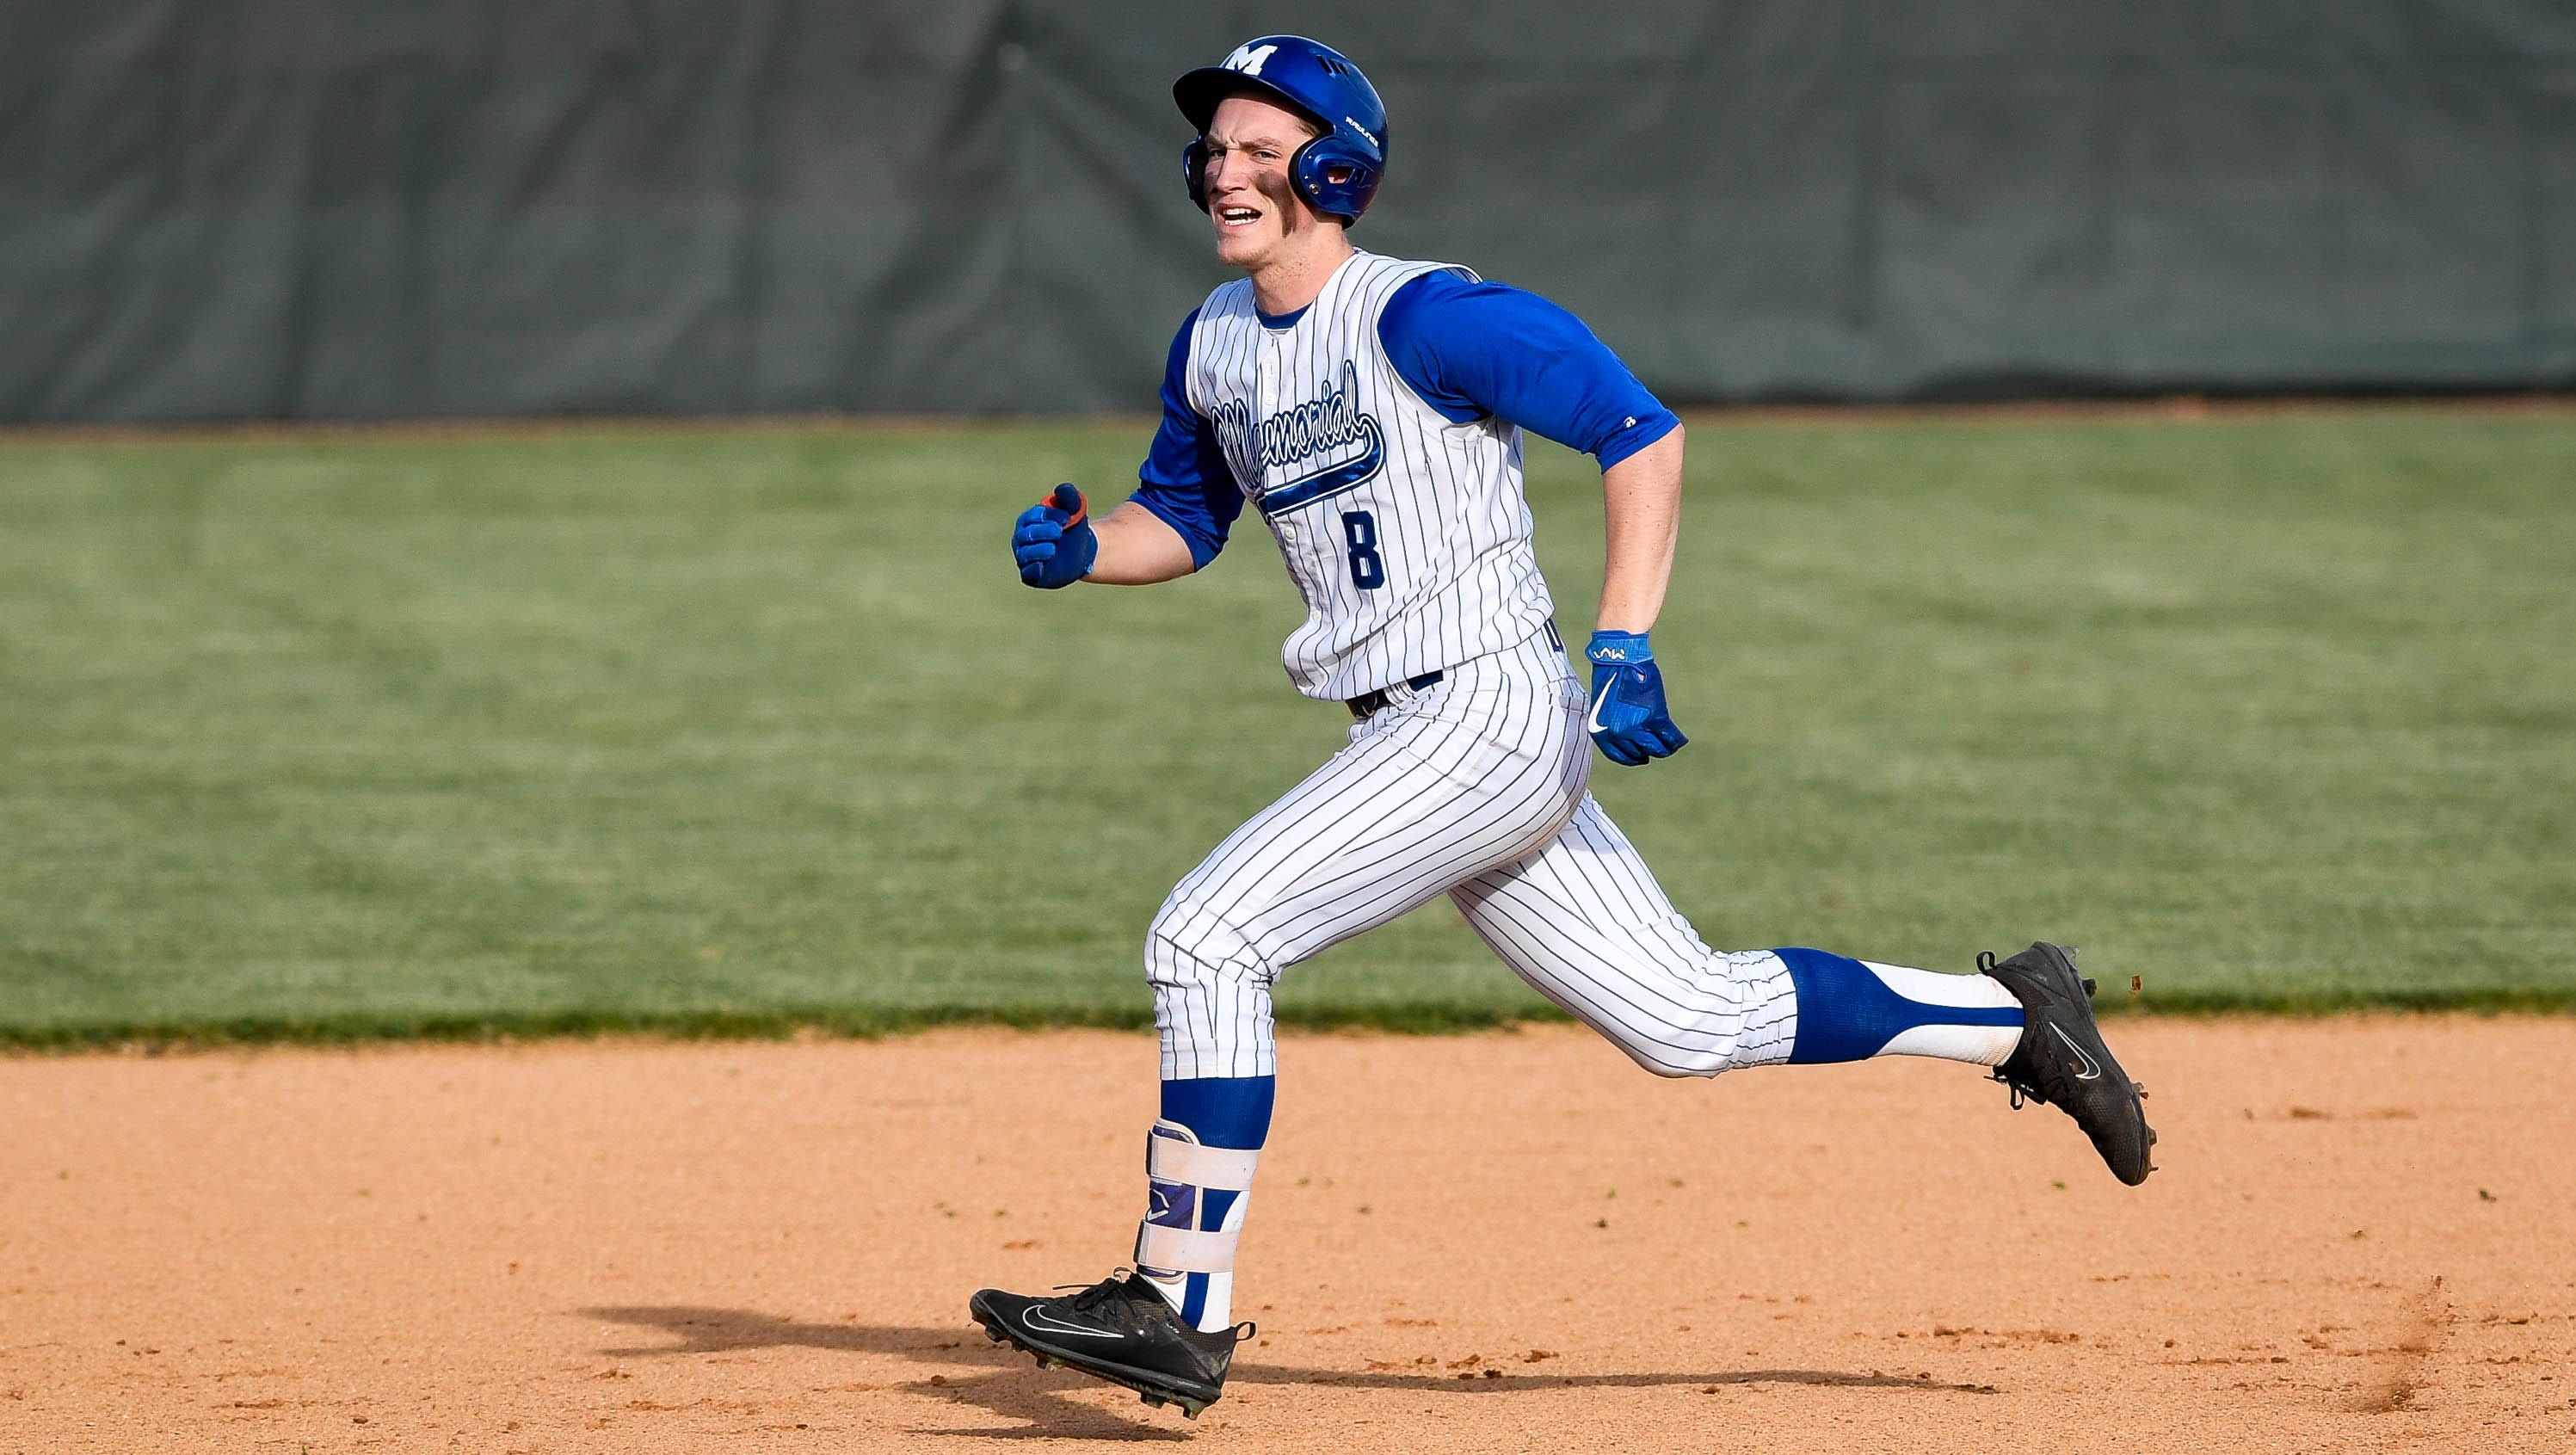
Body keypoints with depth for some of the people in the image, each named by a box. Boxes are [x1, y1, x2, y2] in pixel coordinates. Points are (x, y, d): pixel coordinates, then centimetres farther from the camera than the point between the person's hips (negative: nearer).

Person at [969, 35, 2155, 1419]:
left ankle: (1179, 1306, -13)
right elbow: (1181, 517, 24)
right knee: (1688, 1020, 13)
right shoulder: (1211, 345, 10)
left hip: (1490, 718, -9)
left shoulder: (1424, 317, -14)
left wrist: (1623, 648, -20)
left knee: (1206, 938, -17)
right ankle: (2011, 1017, 25)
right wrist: (1078, 550, 2)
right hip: (1414, 737, 9)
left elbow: (1640, 431, -14)